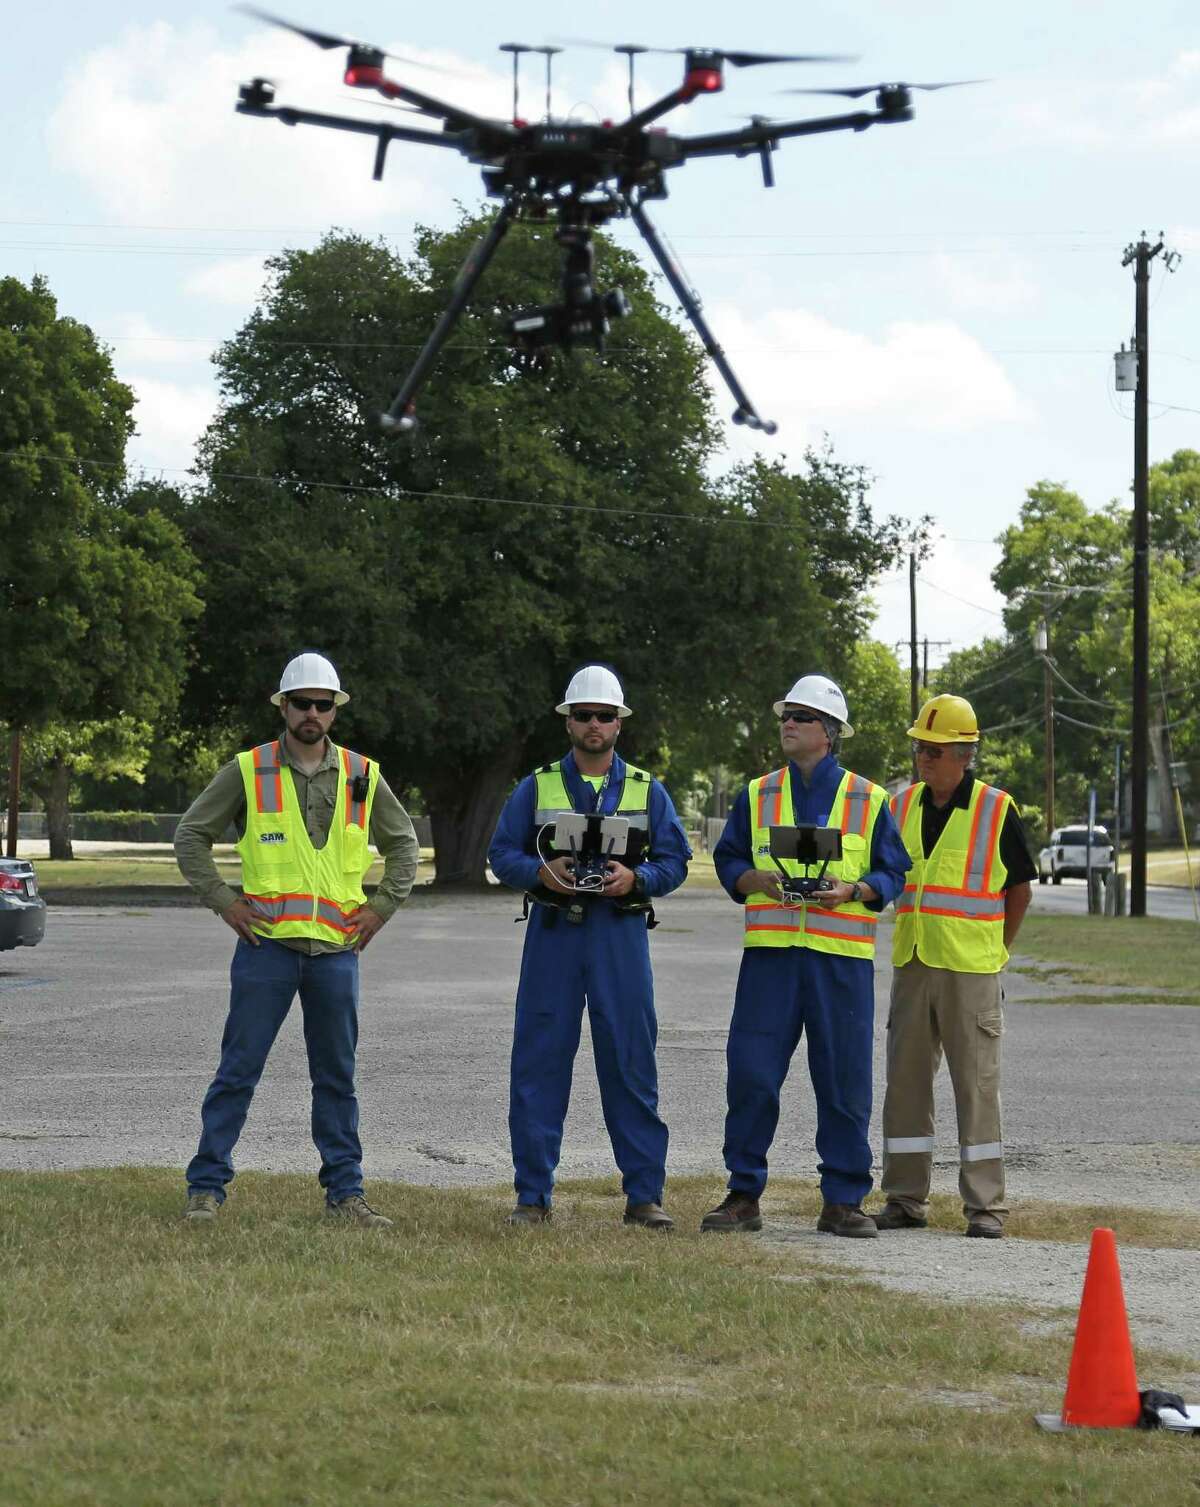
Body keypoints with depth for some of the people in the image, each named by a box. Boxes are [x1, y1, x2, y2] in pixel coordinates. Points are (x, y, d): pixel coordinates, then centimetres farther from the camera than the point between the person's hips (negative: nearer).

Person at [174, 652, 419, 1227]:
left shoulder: (361, 775, 8)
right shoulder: (248, 771, 0)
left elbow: (402, 841, 21)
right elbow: (191, 836, 5)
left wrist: (382, 905, 9)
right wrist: (223, 900, -2)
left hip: (337, 947, 3)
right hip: (267, 943, -2)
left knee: (337, 1076, 8)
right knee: (238, 1070, -2)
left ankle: (344, 1191, 14)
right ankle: (207, 1185, 3)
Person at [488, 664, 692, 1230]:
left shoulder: (647, 790, 10)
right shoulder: (536, 788, 9)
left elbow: (674, 861, 8)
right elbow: (502, 854, 7)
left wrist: (635, 877, -12)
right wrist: (541, 872, -13)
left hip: (620, 934, 0)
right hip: (553, 934, 0)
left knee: (630, 1065, 0)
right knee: (539, 1063, -1)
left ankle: (644, 1194, 7)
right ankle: (532, 1194, 6)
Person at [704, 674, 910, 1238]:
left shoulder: (868, 800, 7)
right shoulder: (757, 796, 13)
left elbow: (892, 873, 7)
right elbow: (728, 859, 14)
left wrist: (853, 890, -11)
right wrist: (757, 881, -7)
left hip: (842, 956, -1)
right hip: (769, 951, 1)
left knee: (844, 1081, 1)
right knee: (751, 1074, -2)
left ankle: (843, 1201, 10)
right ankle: (743, 1195, 8)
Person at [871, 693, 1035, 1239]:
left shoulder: (996, 810, -4)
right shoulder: (901, 806, 9)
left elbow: (1021, 887, 4)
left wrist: (993, 948, 4)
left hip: (971, 969, -5)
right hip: (911, 965, 5)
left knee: (977, 1085, -2)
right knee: (905, 1083, 7)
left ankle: (985, 1206, 2)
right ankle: (905, 1199, 15)